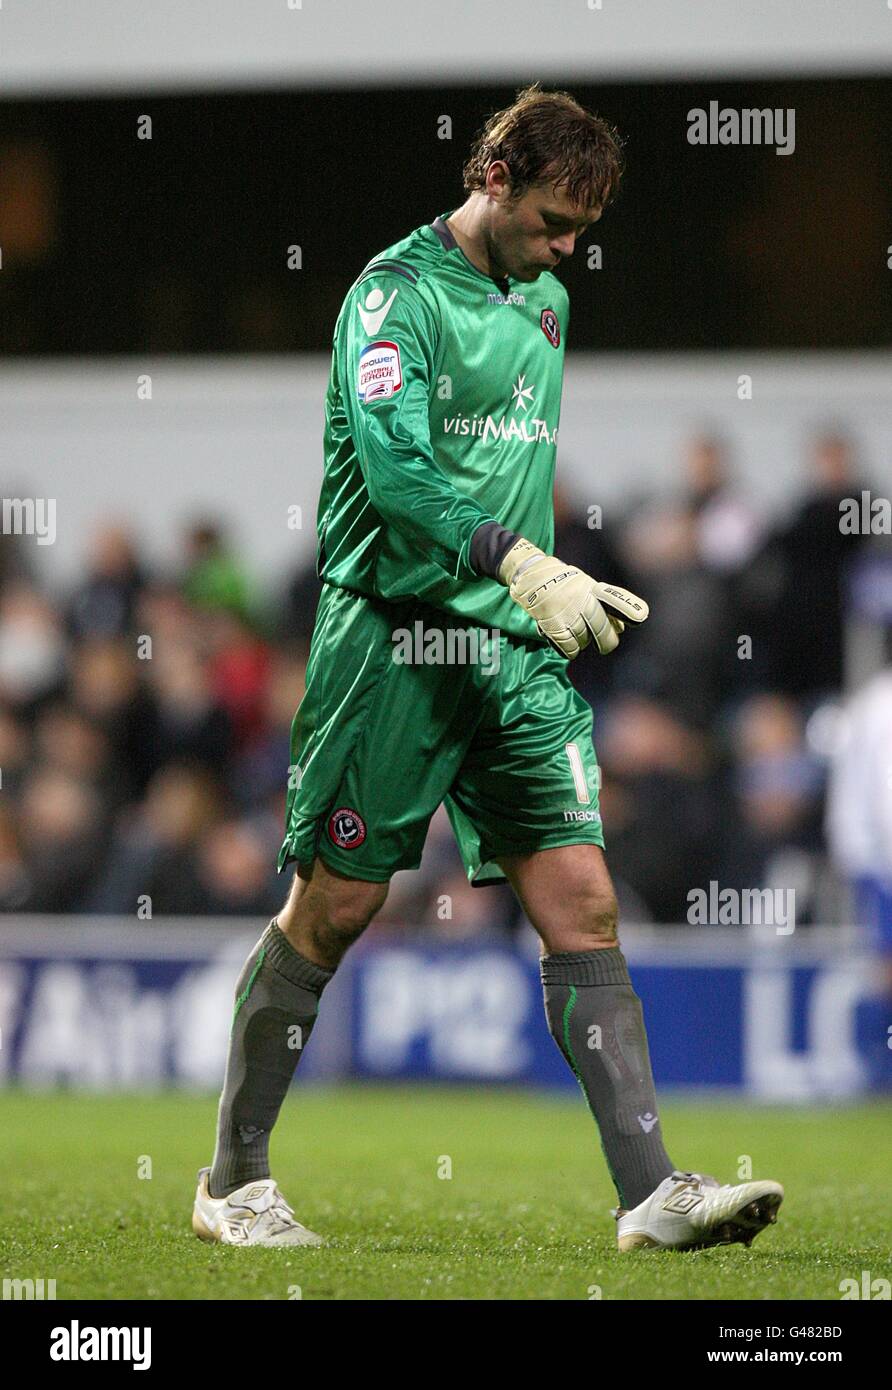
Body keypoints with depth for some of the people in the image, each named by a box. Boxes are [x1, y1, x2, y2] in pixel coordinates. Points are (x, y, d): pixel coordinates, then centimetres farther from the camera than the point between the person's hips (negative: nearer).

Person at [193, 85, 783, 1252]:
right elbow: (393, 467, -23)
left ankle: (651, 1191, -8)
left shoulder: (546, 303, 16)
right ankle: (233, 1185, 12)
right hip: (393, 633, -7)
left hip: (514, 649, 7)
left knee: (581, 903, -4)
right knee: (333, 907, -1)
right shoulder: (397, 291, -9)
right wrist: (523, 565, -34)